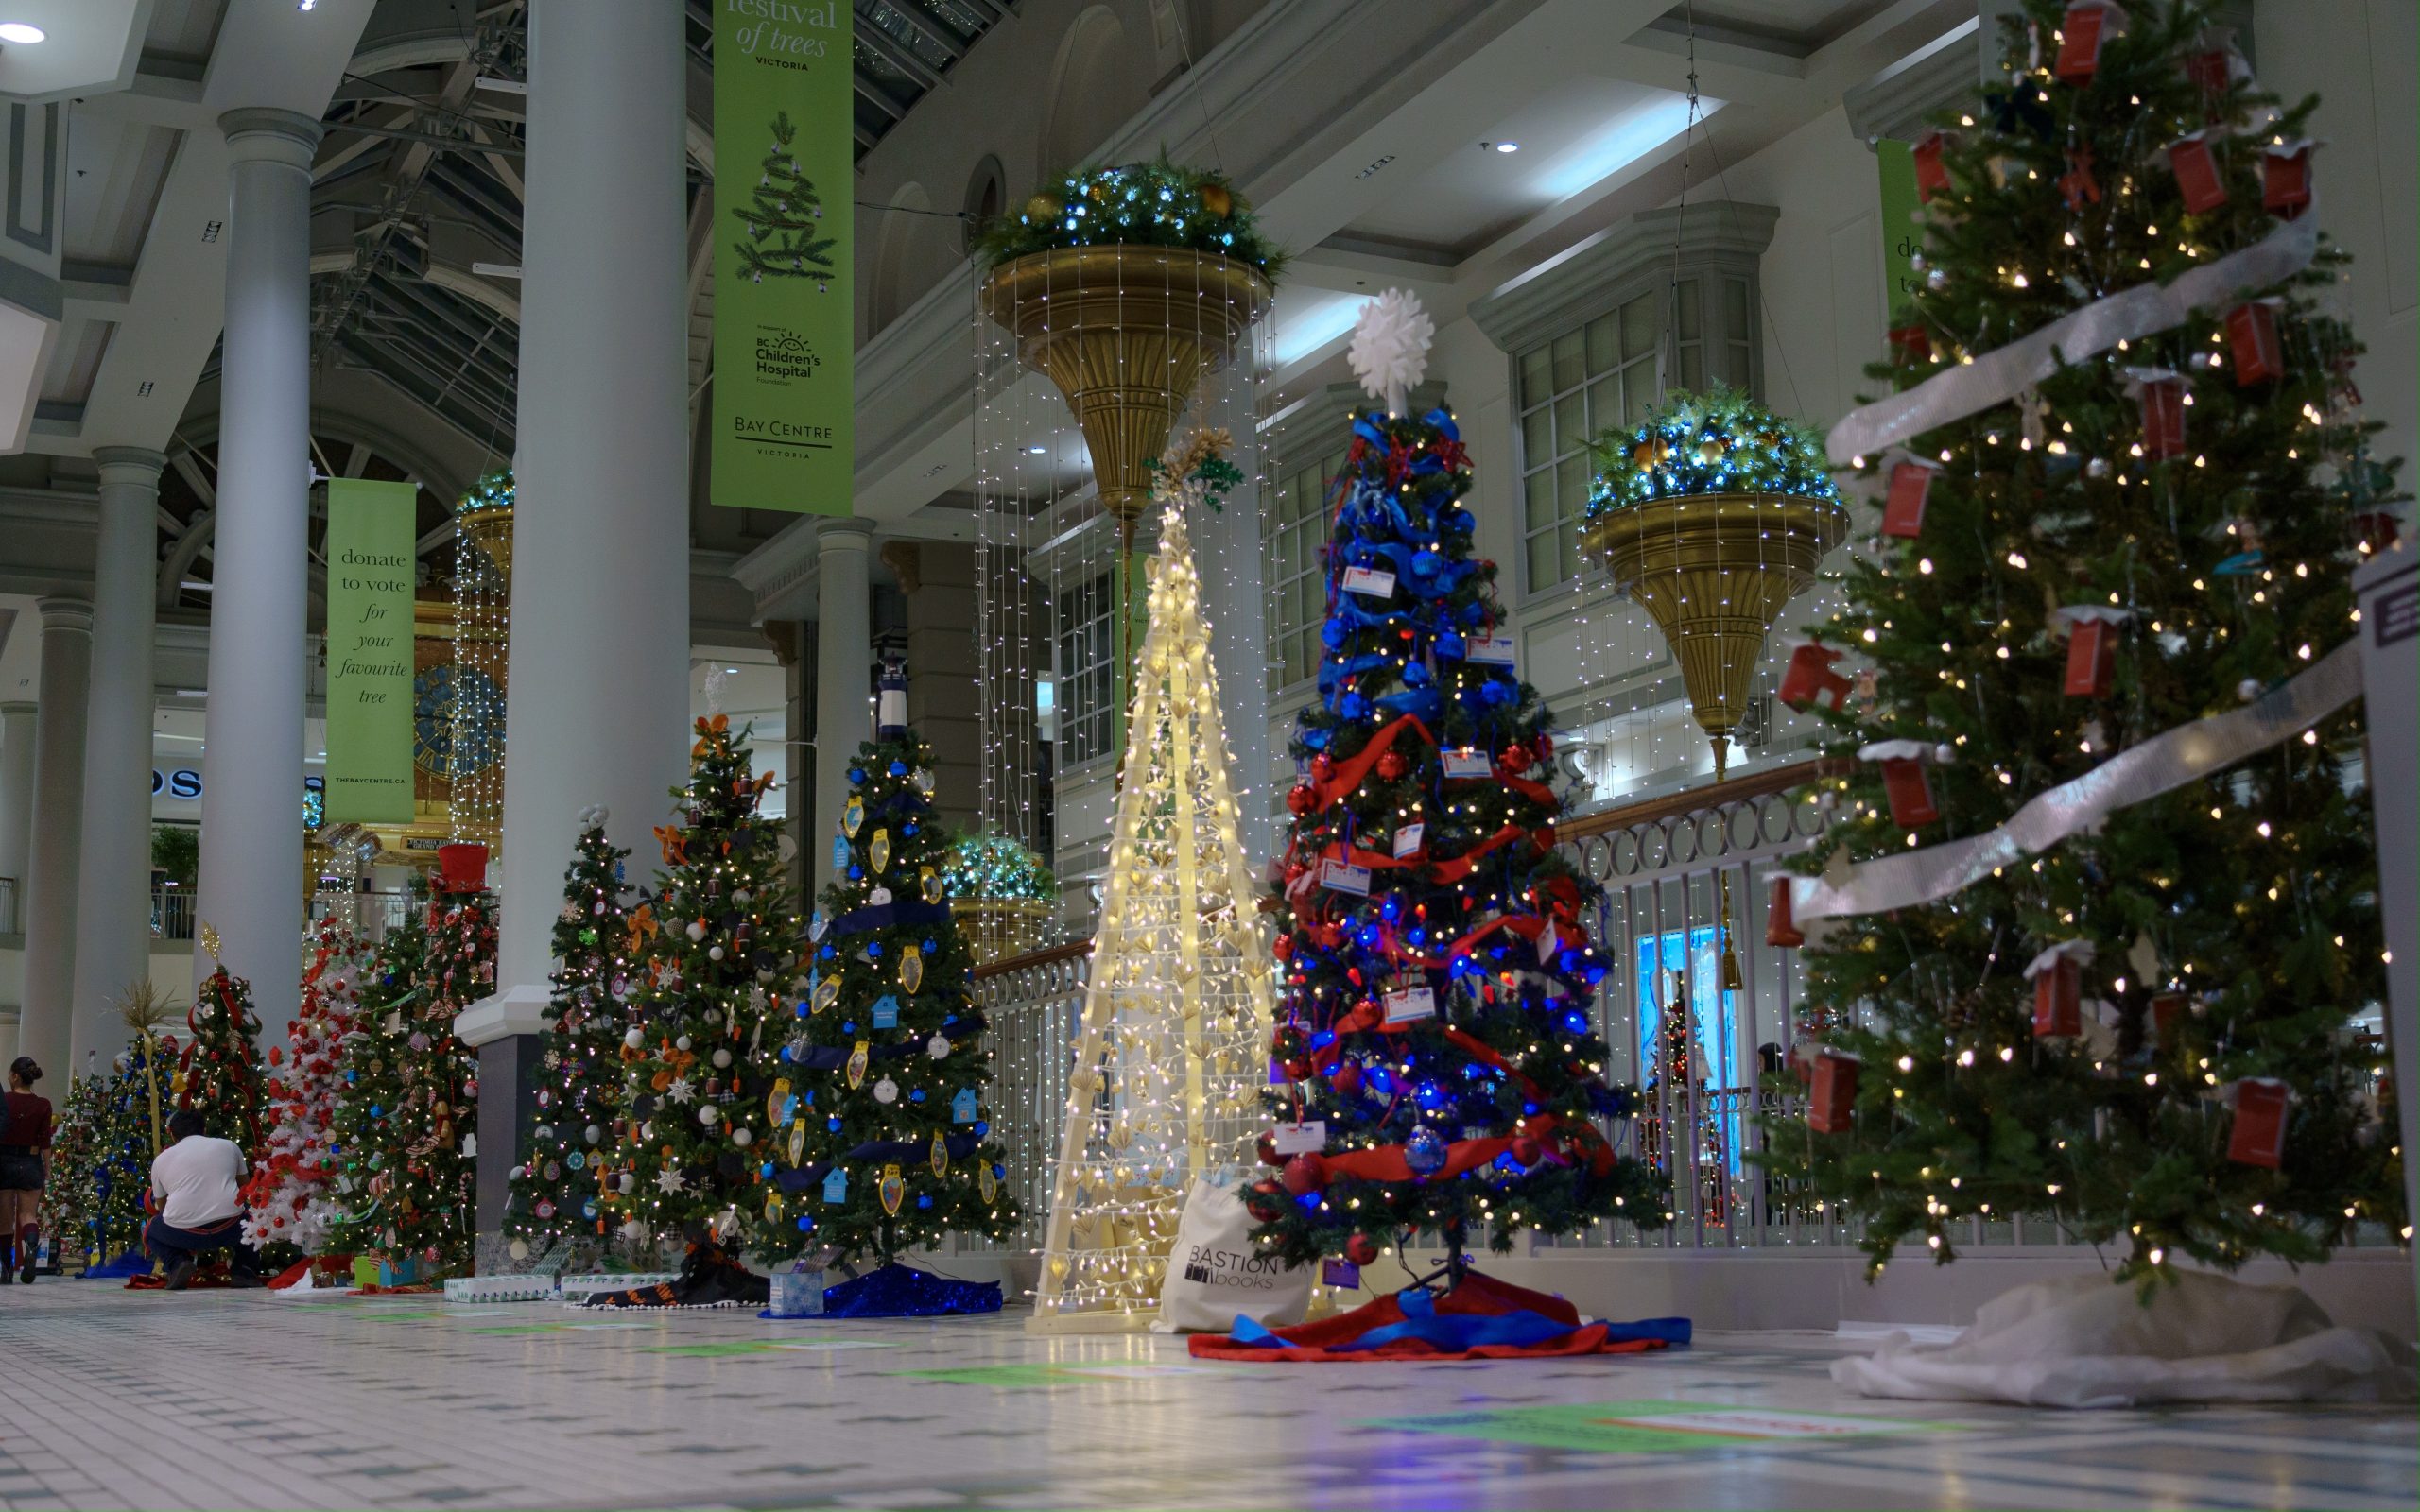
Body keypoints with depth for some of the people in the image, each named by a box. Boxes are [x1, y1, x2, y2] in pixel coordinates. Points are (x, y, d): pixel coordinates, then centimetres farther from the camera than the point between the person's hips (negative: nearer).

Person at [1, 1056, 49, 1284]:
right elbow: (45, 1140, -3)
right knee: (27, 1214, 7)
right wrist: (47, 1168, 6)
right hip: (30, 1163, 1)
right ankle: (31, 1246, -25)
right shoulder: (43, 1105, -3)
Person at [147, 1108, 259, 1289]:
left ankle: (178, 1262, 2)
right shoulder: (229, 1146, 18)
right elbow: (245, 1186, 30)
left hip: (184, 1232, -1)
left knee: (151, 1231, 31)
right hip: (229, 1229, 1)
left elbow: (162, 1207, 28)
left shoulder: (161, 1159, 19)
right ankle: (245, 1271, 13)